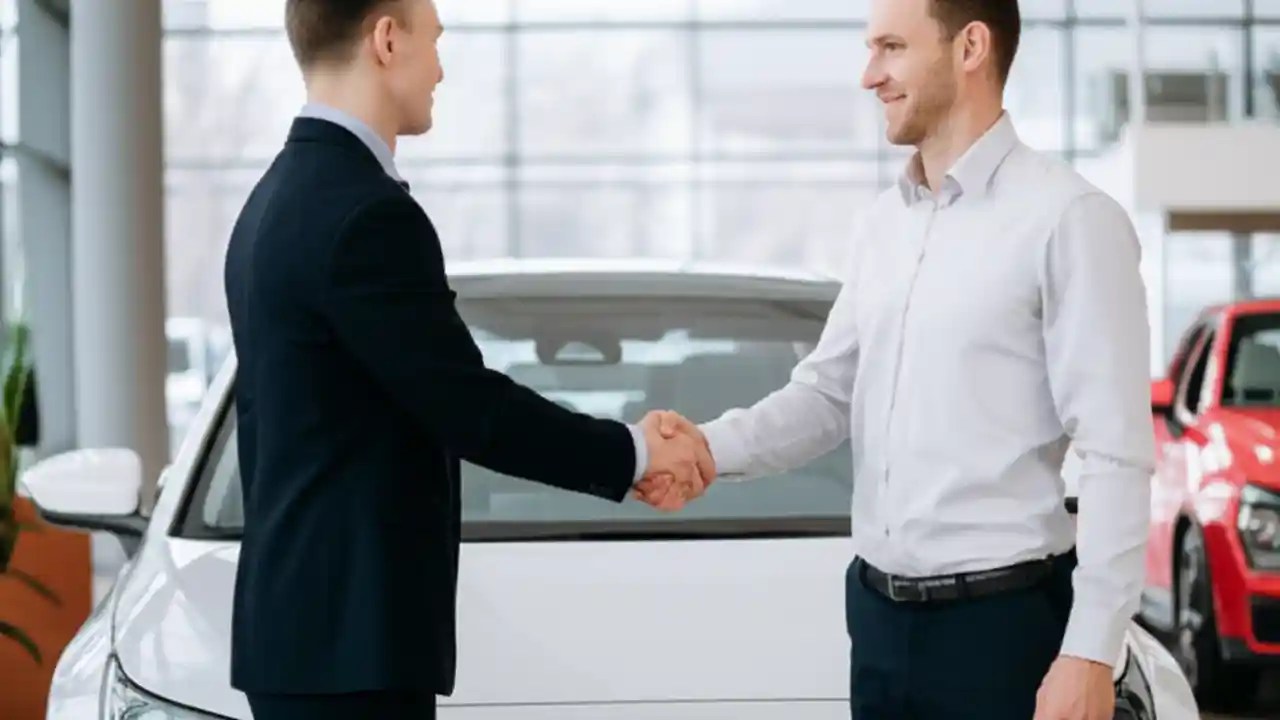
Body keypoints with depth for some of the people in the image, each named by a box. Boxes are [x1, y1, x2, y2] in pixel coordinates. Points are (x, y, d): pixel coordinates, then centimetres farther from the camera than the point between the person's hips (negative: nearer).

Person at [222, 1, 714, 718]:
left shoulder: (281, 198, 14)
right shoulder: (364, 212, -18)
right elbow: (469, 408, -17)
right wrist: (632, 453, -4)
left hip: (308, 618, 10)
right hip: (349, 633, -10)